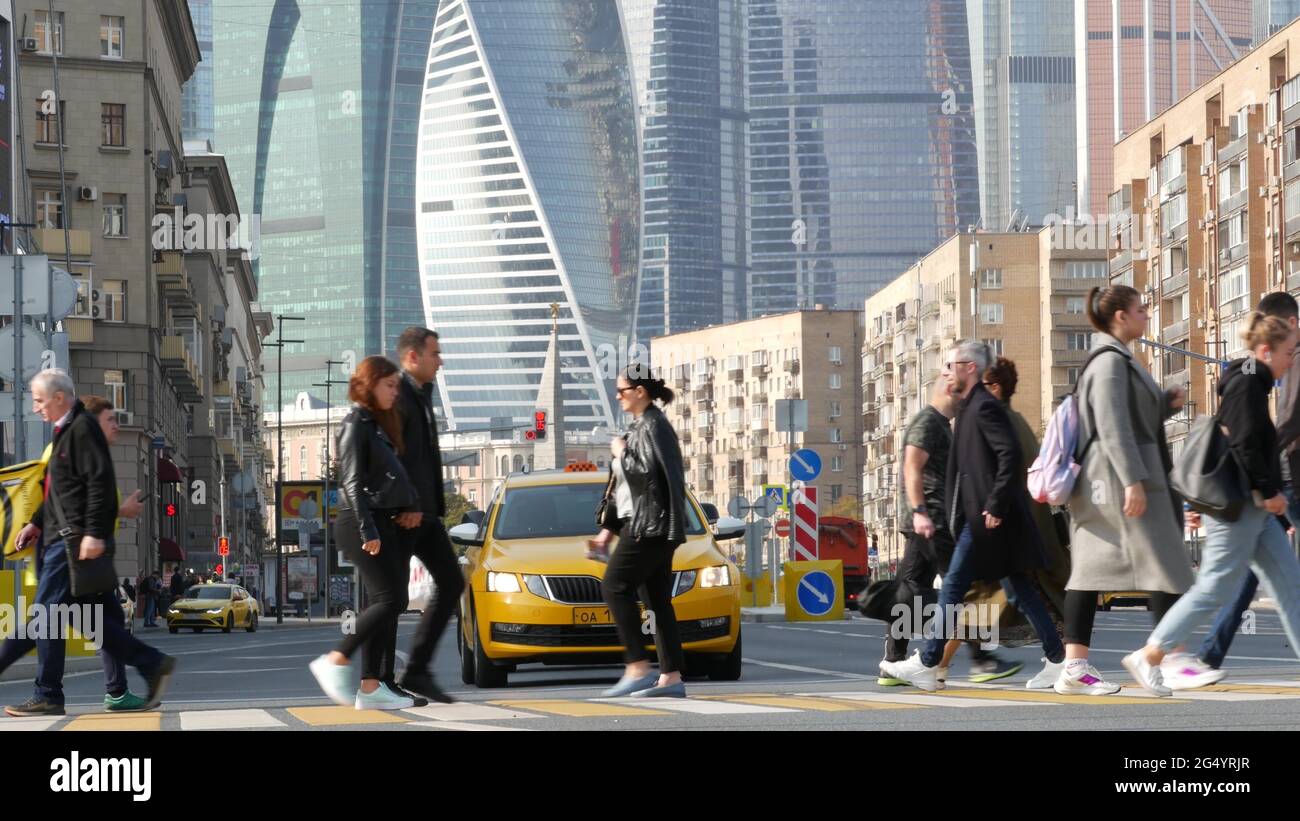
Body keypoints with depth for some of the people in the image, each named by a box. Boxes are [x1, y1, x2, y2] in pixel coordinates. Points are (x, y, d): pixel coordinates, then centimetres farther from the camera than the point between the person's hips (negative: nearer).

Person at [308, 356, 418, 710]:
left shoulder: (377, 425, 19)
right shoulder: (356, 424, -8)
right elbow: (352, 483, -15)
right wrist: (368, 530, -21)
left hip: (382, 522, 9)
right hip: (363, 521, -9)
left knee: (386, 602, 5)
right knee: (390, 599, -13)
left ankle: (370, 687, 4)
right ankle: (335, 661, -7)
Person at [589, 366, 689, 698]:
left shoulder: (653, 426, -10)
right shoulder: (640, 427, 20)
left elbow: (645, 473, -24)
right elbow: (626, 485, 24)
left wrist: (621, 453, -7)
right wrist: (608, 530, 23)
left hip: (650, 524, -10)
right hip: (647, 525, 10)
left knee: (615, 586, -11)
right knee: (657, 599, 5)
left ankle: (638, 667, -15)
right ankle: (671, 677, 2)